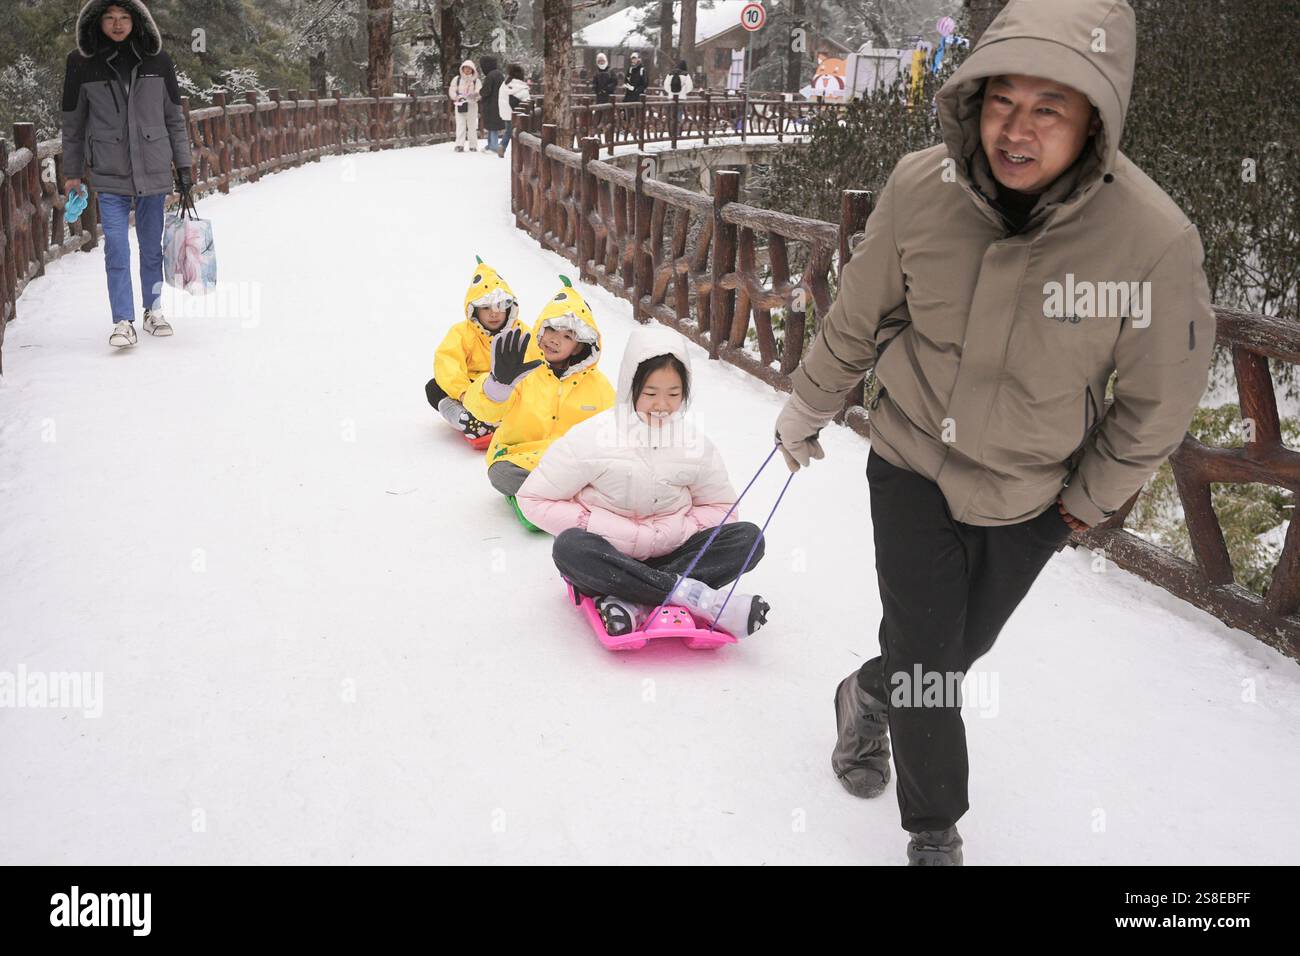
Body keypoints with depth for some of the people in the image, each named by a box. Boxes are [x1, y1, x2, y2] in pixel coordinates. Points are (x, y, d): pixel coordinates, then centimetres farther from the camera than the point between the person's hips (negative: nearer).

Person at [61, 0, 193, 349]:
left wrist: (184, 164, 7)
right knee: (117, 251, -6)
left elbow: (175, 117, 9)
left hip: (154, 172, 2)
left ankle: (154, 311, 25)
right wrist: (73, 173, 8)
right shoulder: (81, 64, -1)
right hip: (109, 176, -1)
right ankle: (123, 322, -1)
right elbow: (72, 123, 6)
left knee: (152, 249, 11)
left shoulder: (157, 61, 1)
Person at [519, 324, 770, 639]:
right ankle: (692, 595, -36)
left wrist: (676, 532, -10)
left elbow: (719, 505, 13)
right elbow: (535, 499, -8)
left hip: (667, 557, 3)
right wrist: (619, 532, -17)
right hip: (610, 557, -3)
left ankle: (632, 602, -32)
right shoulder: (594, 438, -10)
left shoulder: (694, 442, 1)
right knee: (569, 547, -36)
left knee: (749, 538, -18)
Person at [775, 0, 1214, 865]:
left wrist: (1088, 501, 1)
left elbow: (1161, 400, -10)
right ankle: (935, 829, 27)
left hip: (1032, 499, 1)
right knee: (926, 658, 2)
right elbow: (856, 321, -3)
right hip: (912, 463, 0)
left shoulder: (1152, 238, -26)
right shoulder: (921, 191, -21)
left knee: (959, 649, 19)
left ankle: (871, 697, 53)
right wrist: (807, 411, 10)